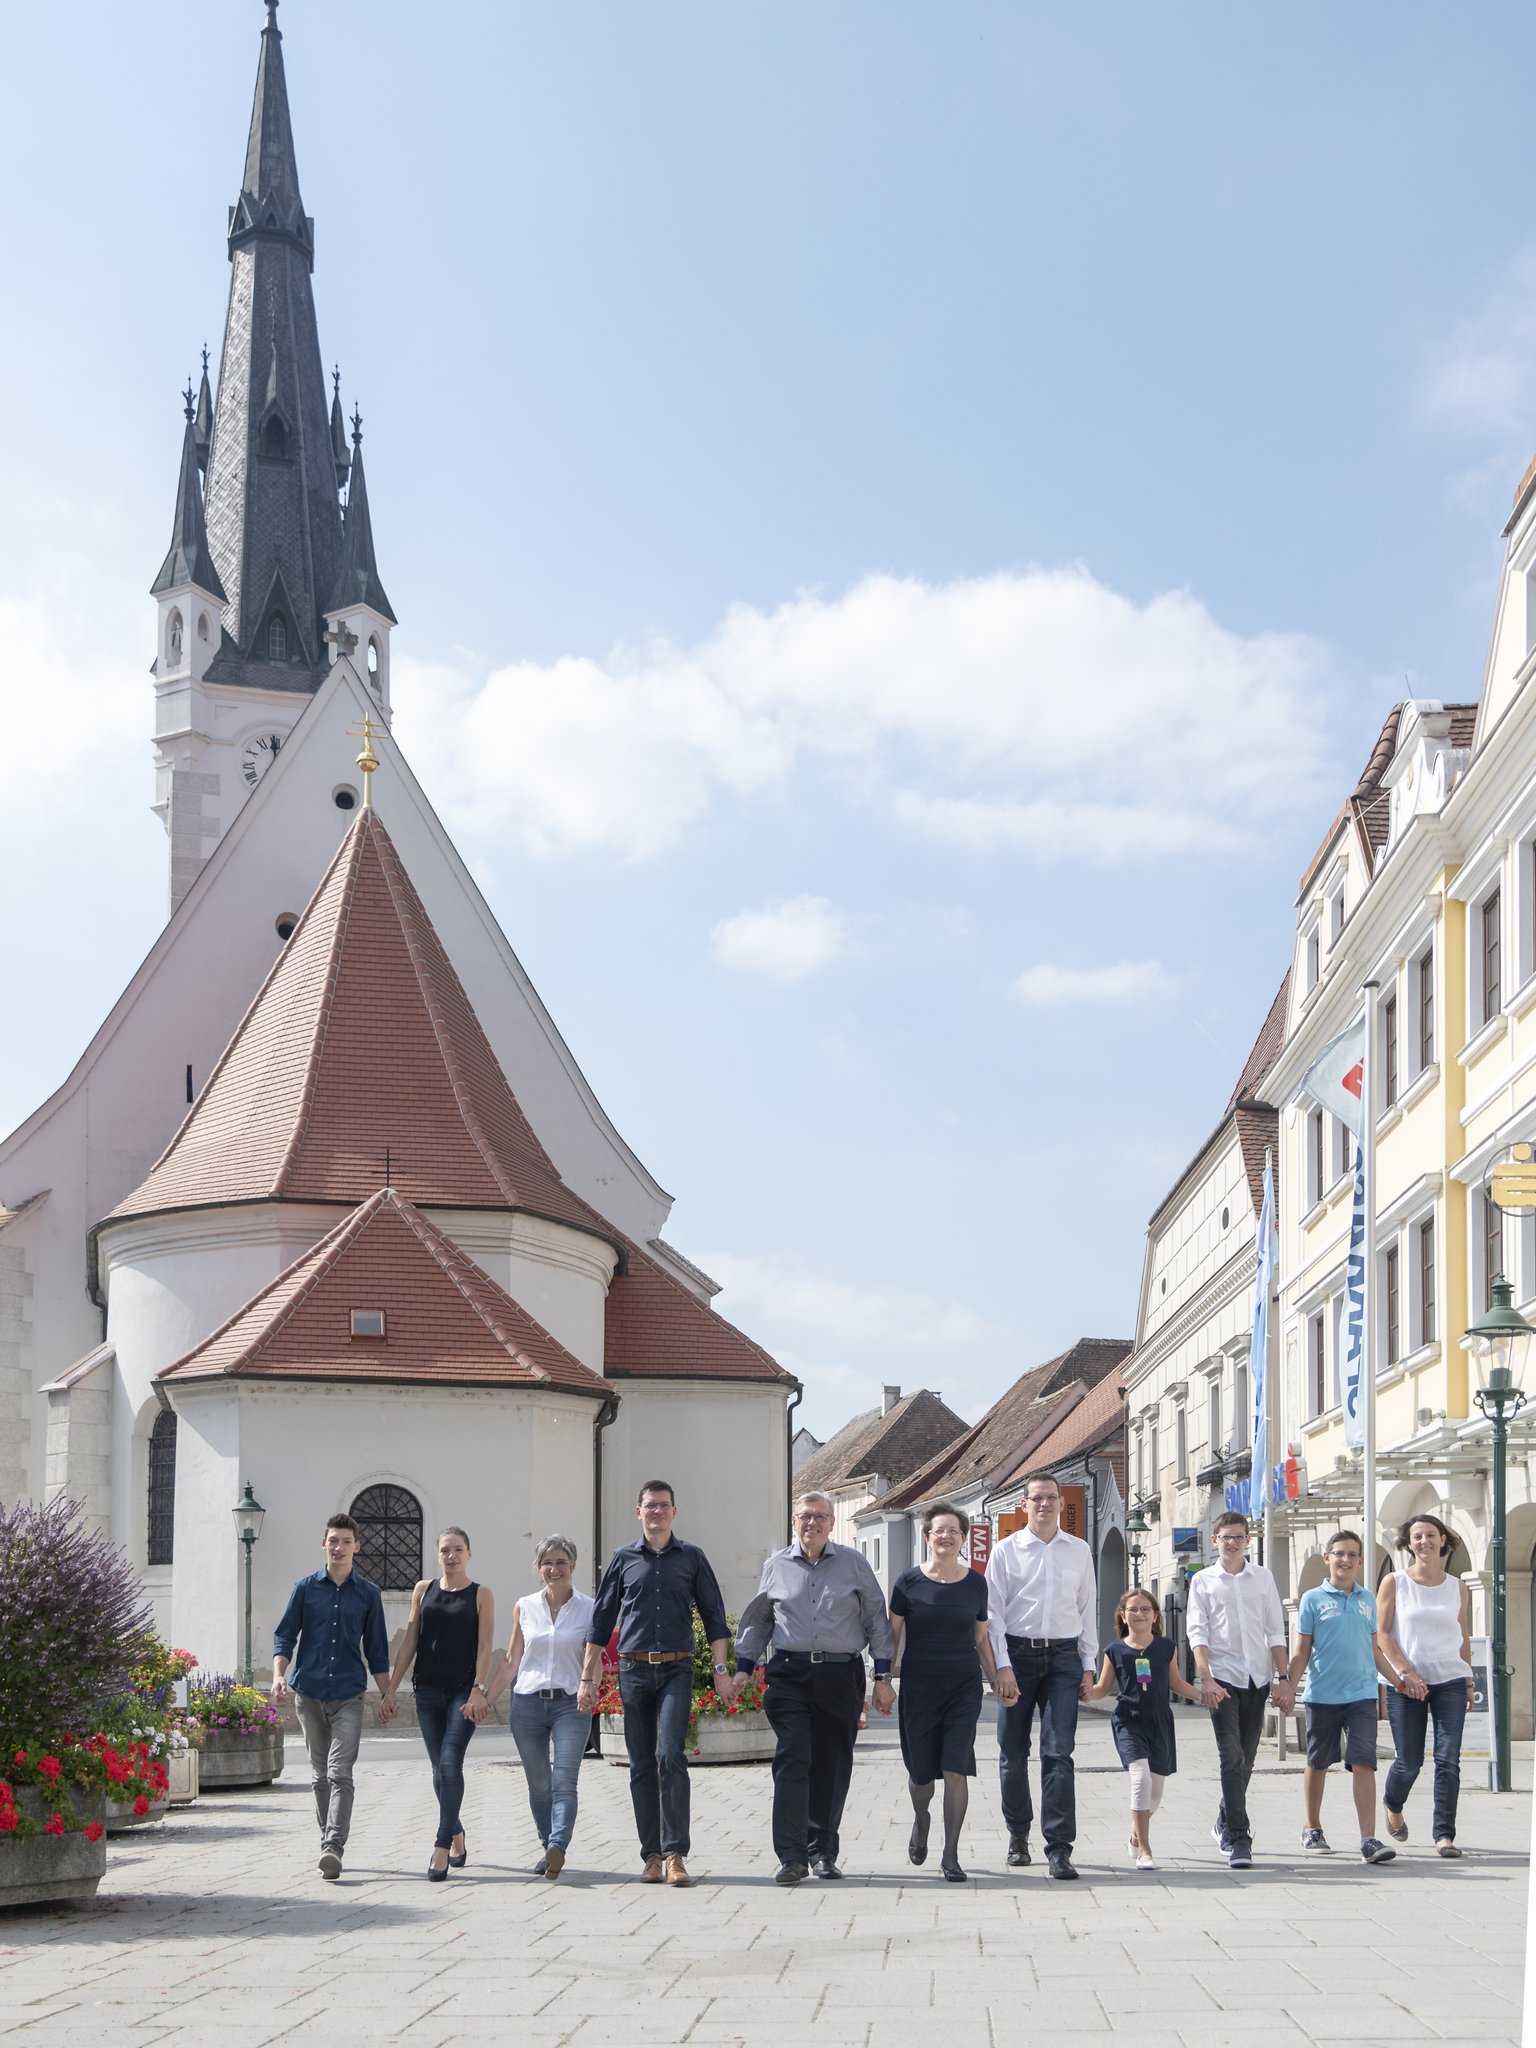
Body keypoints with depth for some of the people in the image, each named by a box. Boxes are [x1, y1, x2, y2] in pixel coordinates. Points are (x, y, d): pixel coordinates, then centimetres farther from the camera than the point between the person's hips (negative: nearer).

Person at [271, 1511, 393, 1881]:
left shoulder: (368, 1594, 7)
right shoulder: (305, 1588, 6)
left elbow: (376, 1649, 13)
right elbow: (284, 1636, 6)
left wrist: (386, 1694, 9)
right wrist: (278, 1674, -10)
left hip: (348, 1696, -1)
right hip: (309, 1692, 1)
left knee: (340, 1773, -14)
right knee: (320, 1775, 9)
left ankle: (333, 1847, -22)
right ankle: (329, 1838, 20)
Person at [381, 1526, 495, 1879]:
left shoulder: (481, 1595, 1)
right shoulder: (424, 1590, 9)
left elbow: (484, 1647, -4)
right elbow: (409, 1642, 10)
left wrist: (478, 1690, -15)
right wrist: (392, 1688, 4)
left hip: (464, 1690, -4)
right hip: (429, 1690, 4)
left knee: (450, 1762, -15)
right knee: (440, 1768, 9)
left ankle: (442, 1848, -17)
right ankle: (457, 1838, 26)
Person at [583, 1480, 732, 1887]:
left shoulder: (692, 1558, 8)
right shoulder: (623, 1559, 9)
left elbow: (714, 1615, 9)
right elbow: (601, 1618, 11)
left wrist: (721, 1670, 1)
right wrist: (588, 1677, 7)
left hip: (676, 1670, -1)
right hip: (633, 1670, 2)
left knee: (671, 1756, -15)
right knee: (641, 1766, 3)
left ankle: (675, 1854, -14)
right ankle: (651, 1856, 9)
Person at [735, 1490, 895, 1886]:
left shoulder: (853, 1563, 7)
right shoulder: (776, 1567, 10)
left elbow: (877, 1619, 9)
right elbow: (757, 1620, 20)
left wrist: (883, 1677, 5)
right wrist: (743, 1668, 14)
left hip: (841, 1674, 0)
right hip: (790, 1674, 0)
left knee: (832, 1766, 4)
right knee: (792, 1759, -12)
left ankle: (823, 1851, 16)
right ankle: (792, 1857, -13)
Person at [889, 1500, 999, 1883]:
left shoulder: (975, 1583, 5)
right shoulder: (909, 1582, 0)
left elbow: (981, 1638, 14)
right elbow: (892, 1635, 3)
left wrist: (996, 1680, 10)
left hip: (964, 1687, 0)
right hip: (918, 1688, 0)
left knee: (955, 1768, -10)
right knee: (921, 1771, 7)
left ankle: (950, 1855, -3)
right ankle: (920, 1820, 41)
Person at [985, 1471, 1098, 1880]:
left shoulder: (1079, 1551, 10)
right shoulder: (1006, 1551, 3)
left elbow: (1087, 1610, 13)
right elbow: (993, 1612, 0)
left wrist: (1088, 1665, 7)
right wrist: (1002, 1667, -8)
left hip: (1064, 1657, 1)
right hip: (1017, 1654, -1)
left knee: (1059, 1753, -8)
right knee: (1012, 1752, 5)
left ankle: (1059, 1848, -9)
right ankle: (1018, 1834, 24)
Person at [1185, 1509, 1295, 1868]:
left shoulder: (1263, 1578, 11)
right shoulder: (1203, 1581, 5)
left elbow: (1276, 1632, 10)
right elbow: (1197, 1632, -2)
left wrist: (1284, 1679, 3)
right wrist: (1206, 1678, -14)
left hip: (1257, 1678, 3)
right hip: (1222, 1678, -3)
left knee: (1245, 1759, 10)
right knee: (1231, 1757, -12)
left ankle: (1226, 1823, 29)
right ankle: (1237, 1838, -12)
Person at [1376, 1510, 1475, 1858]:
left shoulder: (1457, 1588, 8)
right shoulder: (1394, 1583, 0)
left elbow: (1463, 1637, 16)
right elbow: (1381, 1634, -3)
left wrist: (1468, 1682, 11)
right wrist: (1406, 1673, -12)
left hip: (1450, 1681, 2)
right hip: (1406, 1684, -2)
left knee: (1448, 1760, -7)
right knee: (1409, 1762, 2)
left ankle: (1444, 1835, -3)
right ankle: (1392, 1805, 34)